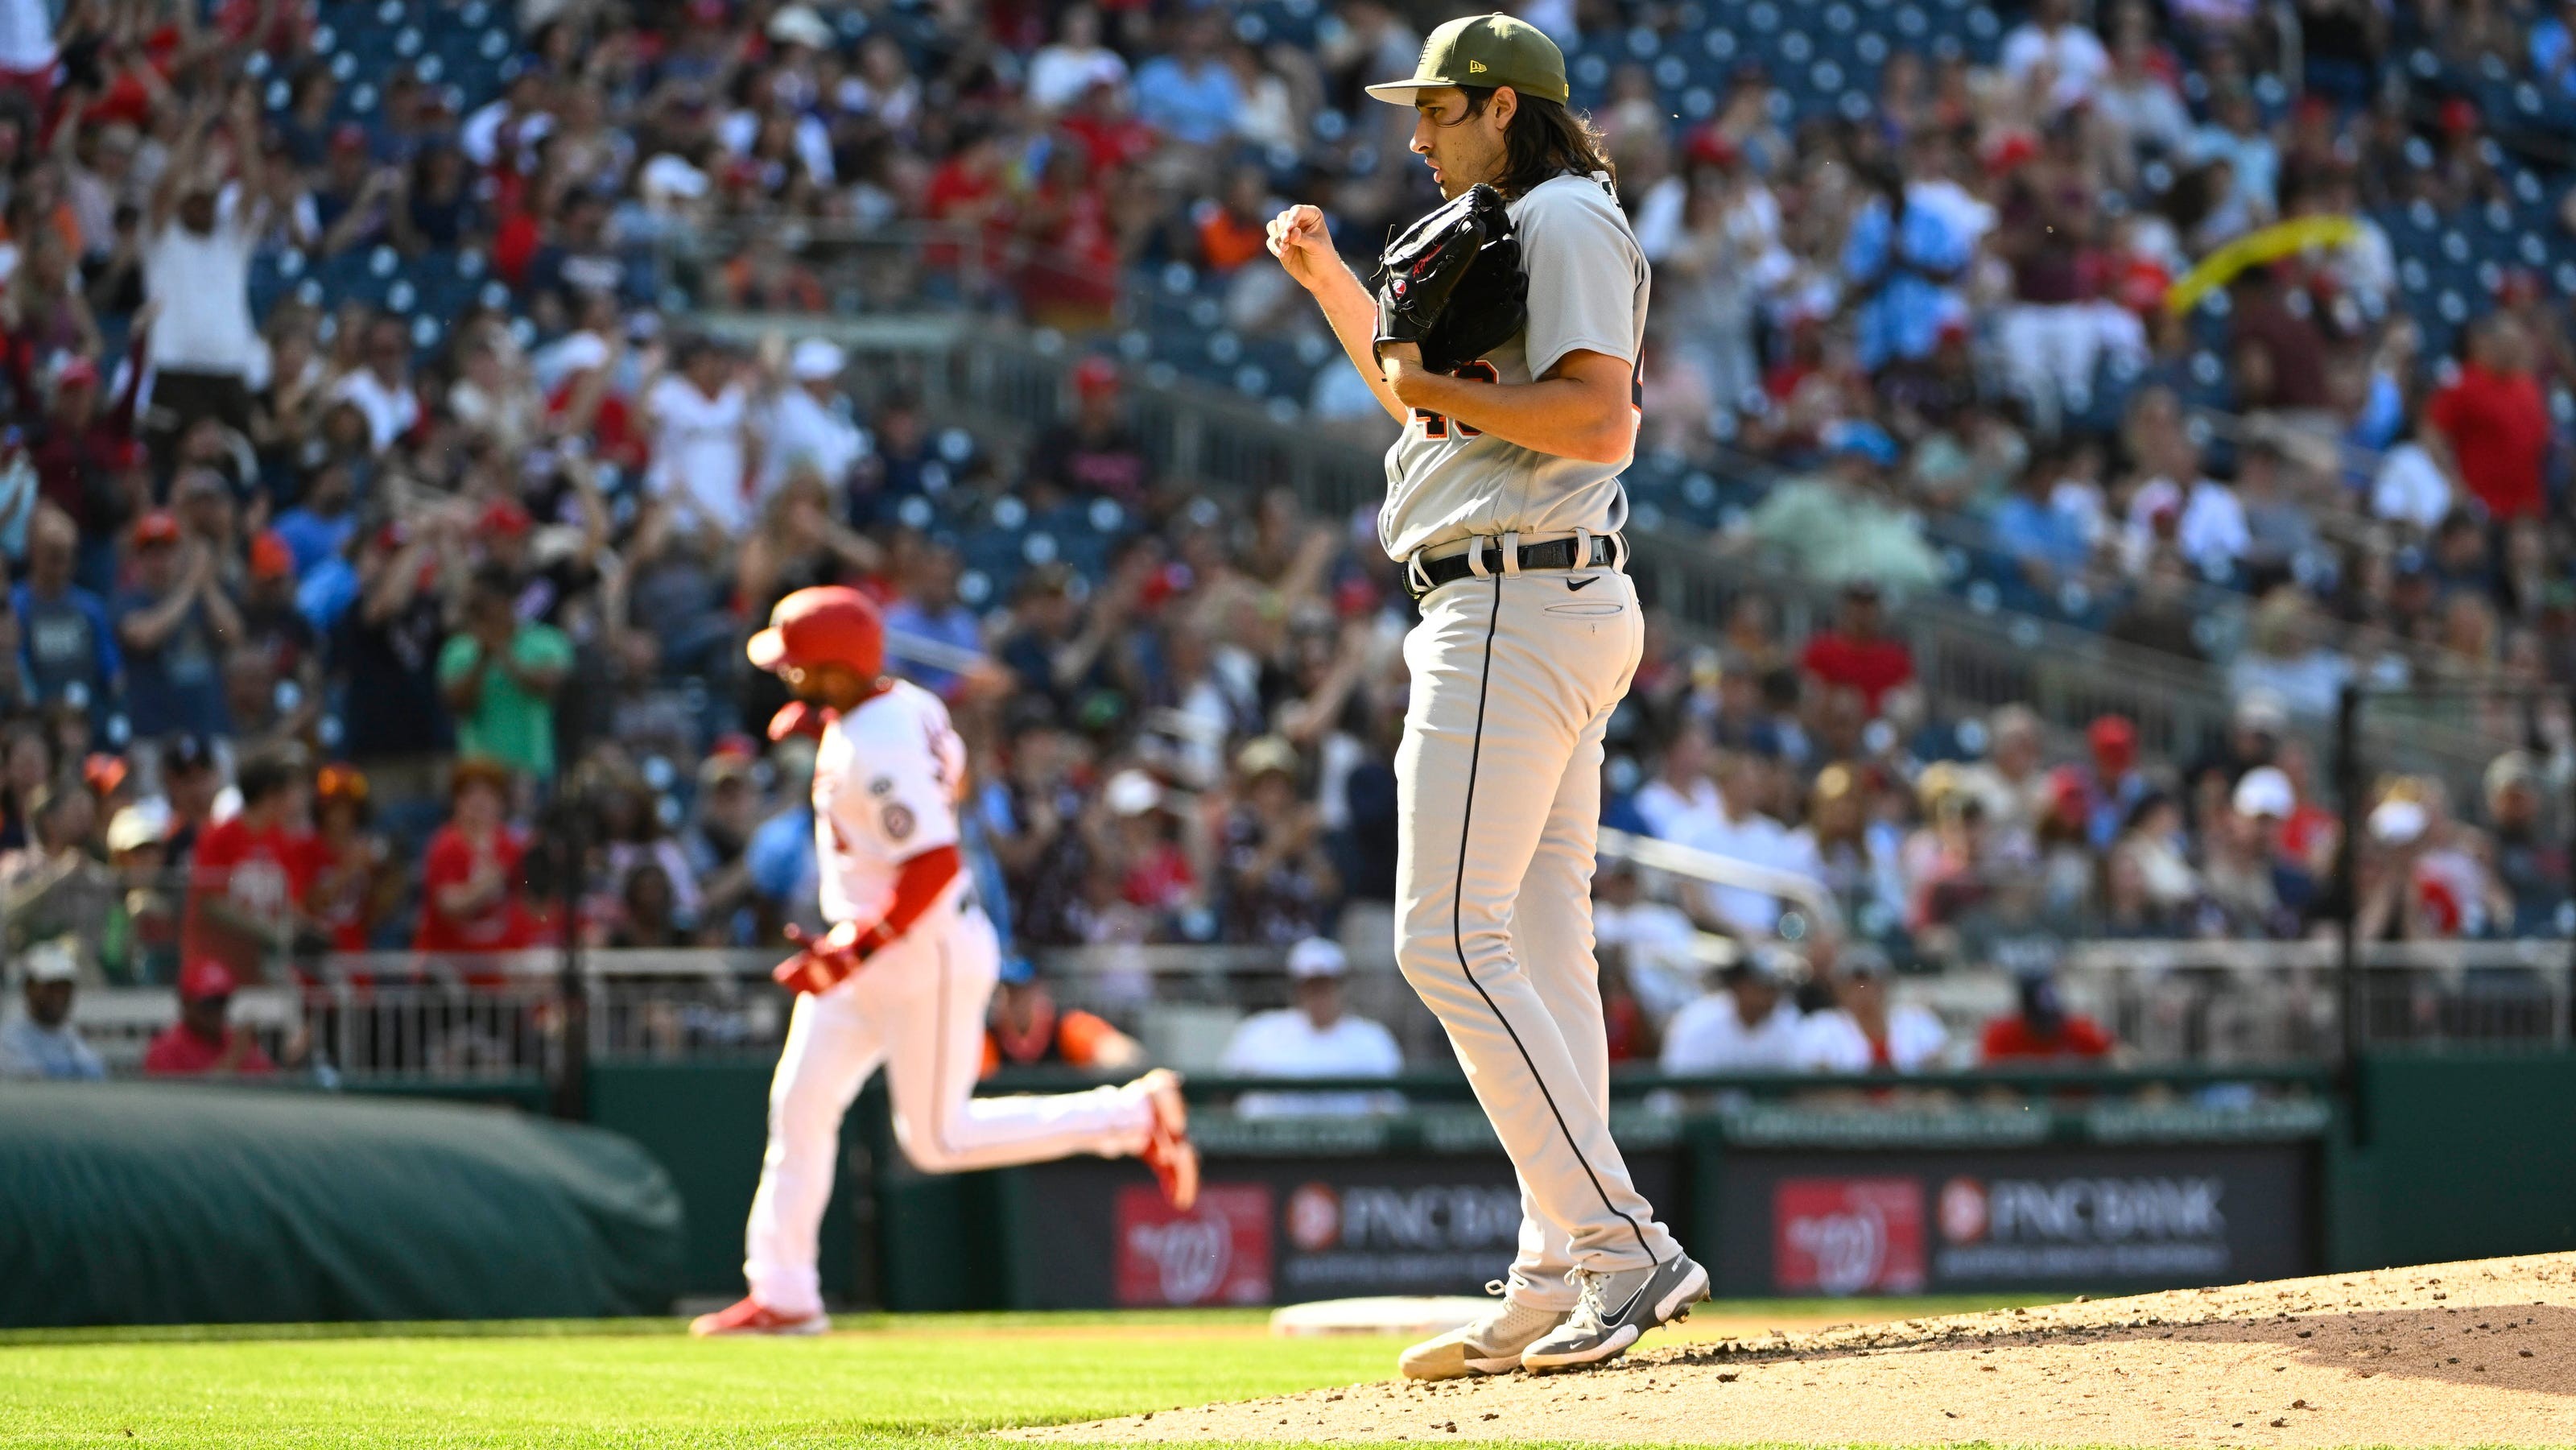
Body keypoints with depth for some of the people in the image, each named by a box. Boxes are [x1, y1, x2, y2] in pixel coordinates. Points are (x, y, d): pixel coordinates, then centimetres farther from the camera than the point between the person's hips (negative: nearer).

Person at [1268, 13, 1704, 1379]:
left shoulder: (1566, 220, -10)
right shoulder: (1512, 231, 22)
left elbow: (1603, 421, -22)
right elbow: (1421, 397, 34)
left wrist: (1443, 385, -15)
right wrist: (1329, 281, 26)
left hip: (1519, 602, -11)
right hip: (1535, 613, 11)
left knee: (1450, 942, -16)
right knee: (1538, 946, 9)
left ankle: (1620, 1245, -21)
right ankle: (1553, 1294, 9)